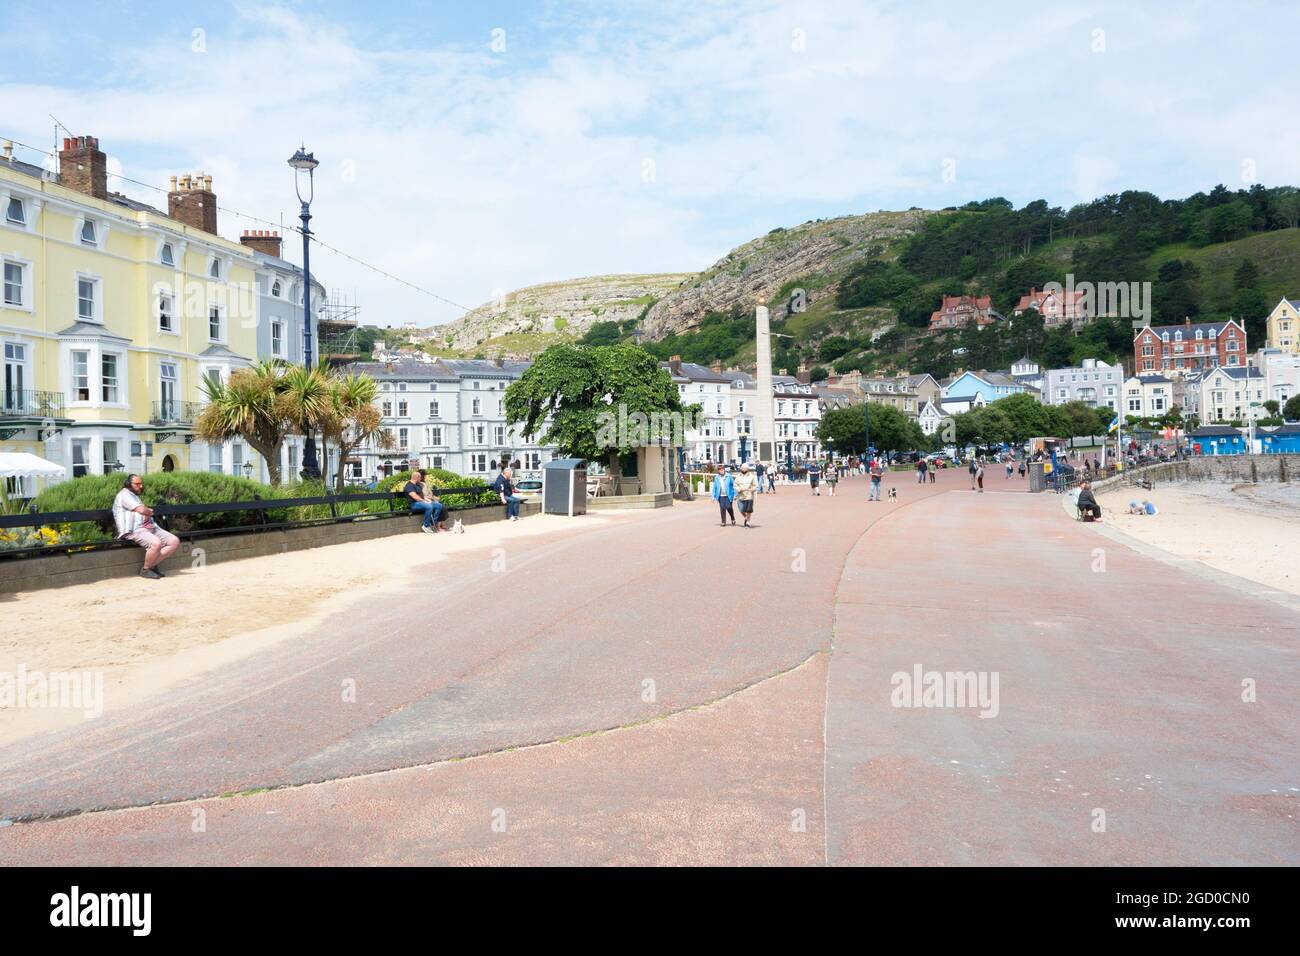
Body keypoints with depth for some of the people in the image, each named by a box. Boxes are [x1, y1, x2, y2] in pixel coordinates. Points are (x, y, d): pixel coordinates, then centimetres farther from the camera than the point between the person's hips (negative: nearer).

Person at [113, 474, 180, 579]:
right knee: (156, 543, -35)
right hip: (135, 530, -10)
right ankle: (145, 570, -11)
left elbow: (148, 512, 24)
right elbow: (141, 510, -12)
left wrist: (147, 511, 1)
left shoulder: (135, 496, 30)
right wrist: (150, 511, 8)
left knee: (175, 541, -6)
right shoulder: (124, 495, -1)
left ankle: (152, 565, -2)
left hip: (150, 527, 10)